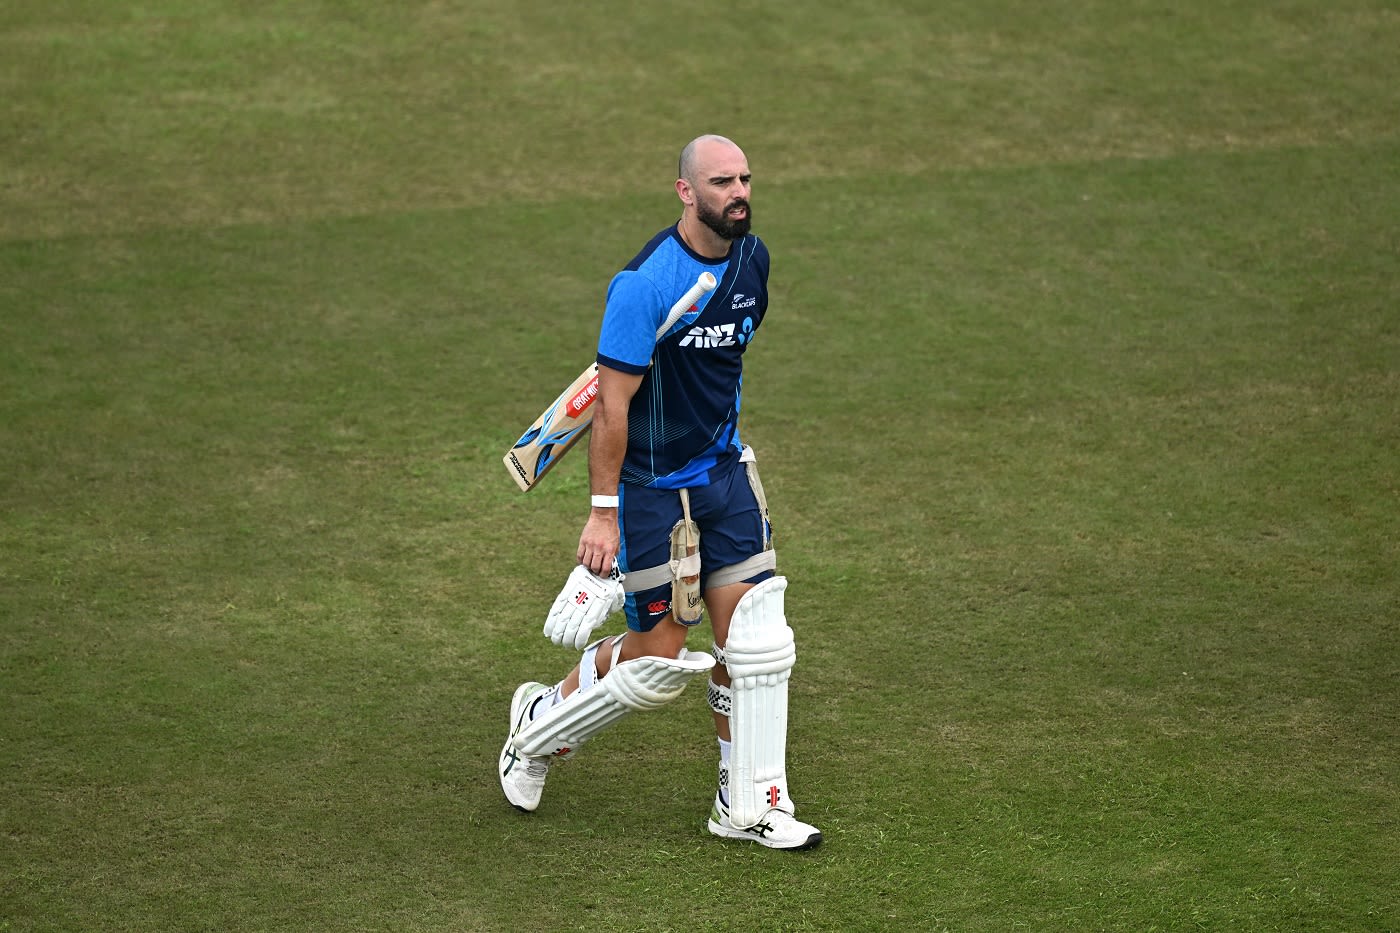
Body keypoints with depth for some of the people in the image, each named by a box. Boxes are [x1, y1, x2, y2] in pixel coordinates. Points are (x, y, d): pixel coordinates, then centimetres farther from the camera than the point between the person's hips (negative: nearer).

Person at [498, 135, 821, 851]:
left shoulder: (751, 258, 2)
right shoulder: (646, 282, -22)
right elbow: (613, 402, -19)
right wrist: (604, 511, -18)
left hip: (723, 471, 7)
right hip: (652, 488, -7)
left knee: (754, 639, 0)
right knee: (659, 658, 2)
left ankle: (749, 804, 12)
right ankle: (539, 723, 28)